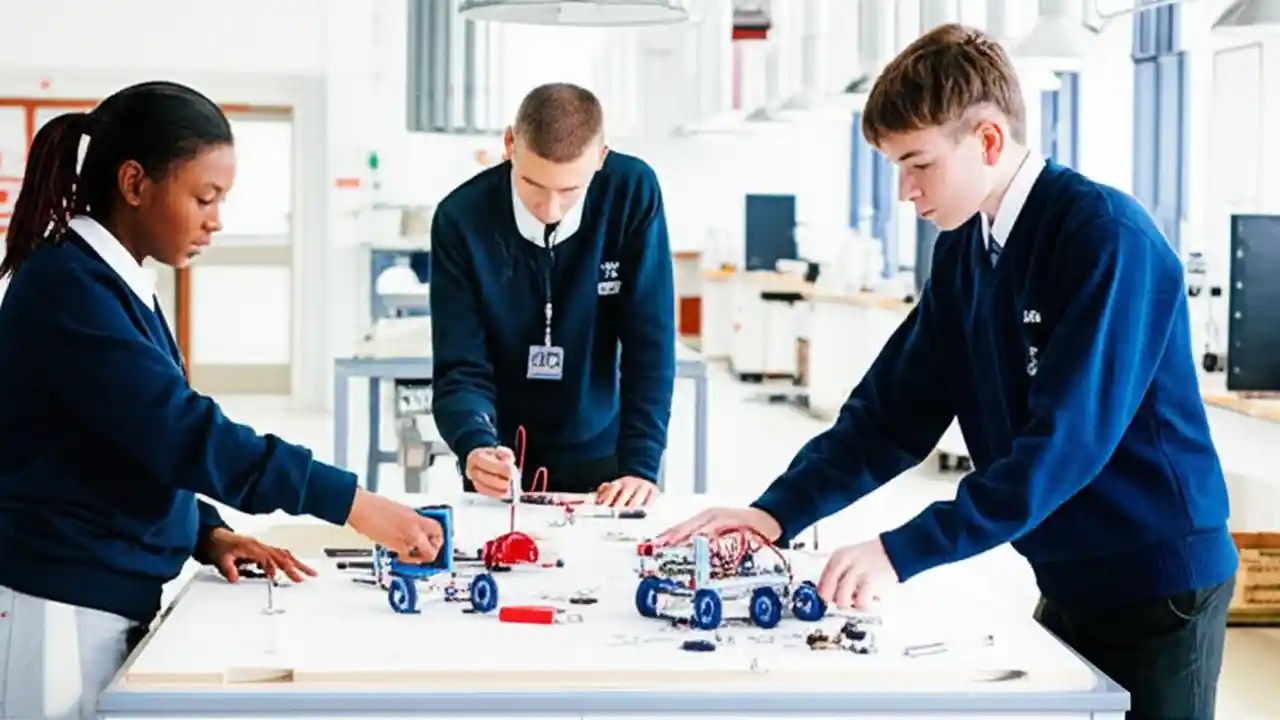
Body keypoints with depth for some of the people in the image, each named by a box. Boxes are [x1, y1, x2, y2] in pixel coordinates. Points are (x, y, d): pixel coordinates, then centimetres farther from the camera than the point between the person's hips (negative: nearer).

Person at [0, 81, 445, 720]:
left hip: (117, 602, 8)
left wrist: (207, 533, 4)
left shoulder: (115, 284, 12)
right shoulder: (67, 286, -15)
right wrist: (352, 504, -22)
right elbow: (181, 429, -22)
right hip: (58, 611, -8)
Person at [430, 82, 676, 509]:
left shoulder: (632, 193, -15)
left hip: (600, 456, 2)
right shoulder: (461, 217, -16)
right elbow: (460, 368, -15)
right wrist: (474, 447, -34)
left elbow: (649, 344, -13)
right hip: (503, 463, -1)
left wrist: (640, 466, -21)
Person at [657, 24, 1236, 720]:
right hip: (1069, 581, 7)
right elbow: (893, 408, 4)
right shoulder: (963, 247, 3)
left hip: (1157, 581, -7)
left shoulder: (1107, 238, -21)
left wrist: (902, 550, -32)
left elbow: (1066, 440, -28)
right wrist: (776, 512, -9)